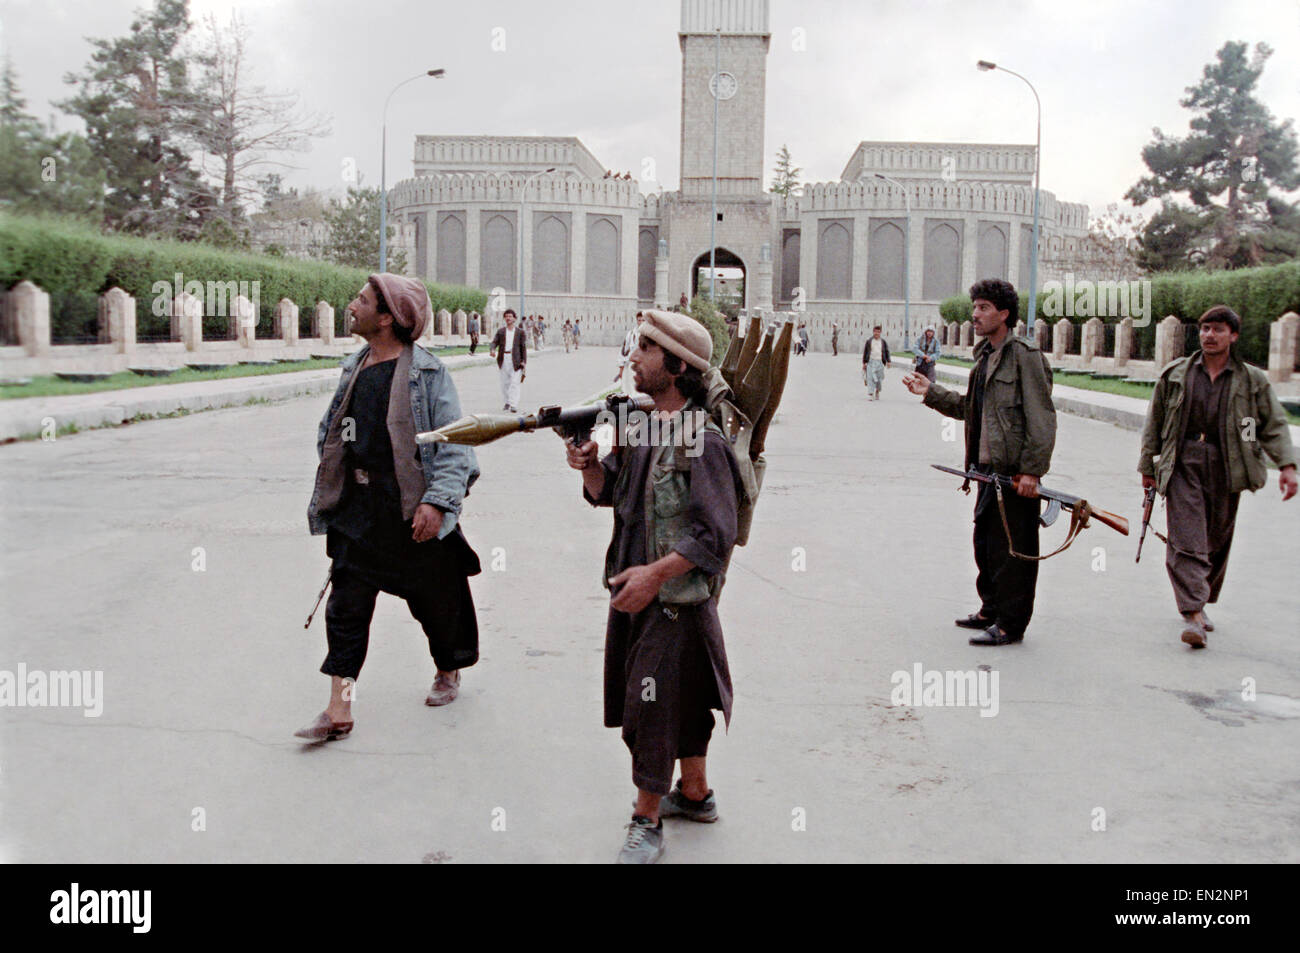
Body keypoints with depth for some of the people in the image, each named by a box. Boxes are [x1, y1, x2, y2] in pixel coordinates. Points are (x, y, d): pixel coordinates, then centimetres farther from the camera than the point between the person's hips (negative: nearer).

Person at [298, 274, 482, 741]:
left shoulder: (427, 373, -11)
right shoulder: (354, 368, 10)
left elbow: (453, 443, -14)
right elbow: (331, 431, 21)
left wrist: (437, 501, -23)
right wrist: (328, 490, 15)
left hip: (413, 511, -5)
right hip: (357, 506, 6)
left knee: (436, 598, 11)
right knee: (347, 605, 2)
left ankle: (449, 671, 38)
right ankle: (338, 711, 6)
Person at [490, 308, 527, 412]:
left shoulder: (520, 332, 6)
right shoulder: (500, 331, 11)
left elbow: (523, 347, 3)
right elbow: (494, 342, 2)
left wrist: (524, 361, -5)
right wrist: (492, 350, -21)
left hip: (515, 360, -3)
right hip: (503, 360, 3)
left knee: (514, 383, -11)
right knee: (504, 382, 9)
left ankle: (514, 405, -15)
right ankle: (507, 402, 23)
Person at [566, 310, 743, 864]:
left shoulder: (702, 440, -18)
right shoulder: (641, 427, 7)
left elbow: (717, 534, -21)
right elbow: (607, 493, 16)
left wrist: (657, 572, -25)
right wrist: (589, 464, -5)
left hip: (675, 600, -8)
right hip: (636, 593, 8)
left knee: (652, 707, 0)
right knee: (679, 702, 20)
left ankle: (646, 823, 16)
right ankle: (695, 795, 38)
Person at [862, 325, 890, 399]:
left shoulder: (883, 342, 7)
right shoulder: (869, 341, 4)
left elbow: (887, 352, 11)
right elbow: (865, 352, 8)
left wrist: (888, 361, 1)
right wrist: (864, 362, 5)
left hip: (880, 362, 1)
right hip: (871, 362, -1)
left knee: (879, 379, 4)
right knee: (870, 378, -11)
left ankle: (877, 392, 26)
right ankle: (870, 394, -14)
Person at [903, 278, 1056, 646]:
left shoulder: (1025, 355, -12)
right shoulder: (985, 357, 15)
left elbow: (1042, 418, -15)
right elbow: (970, 409, 23)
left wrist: (1031, 469, -19)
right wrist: (930, 392, 14)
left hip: (1015, 471, -9)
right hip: (989, 468, 9)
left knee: (1011, 549, -2)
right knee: (985, 543, 17)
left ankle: (1010, 624, 7)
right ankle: (992, 610, 32)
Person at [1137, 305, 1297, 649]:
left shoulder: (1253, 381, 7)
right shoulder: (1175, 375, 7)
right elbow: (1154, 423, 12)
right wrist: (1148, 466, 11)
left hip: (1225, 467, 1)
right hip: (1183, 465, -1)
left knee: (1217, 540, 9)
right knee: (1187, 540, -12)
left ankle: (1200, 603, 27)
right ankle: (1193, 614, -16)